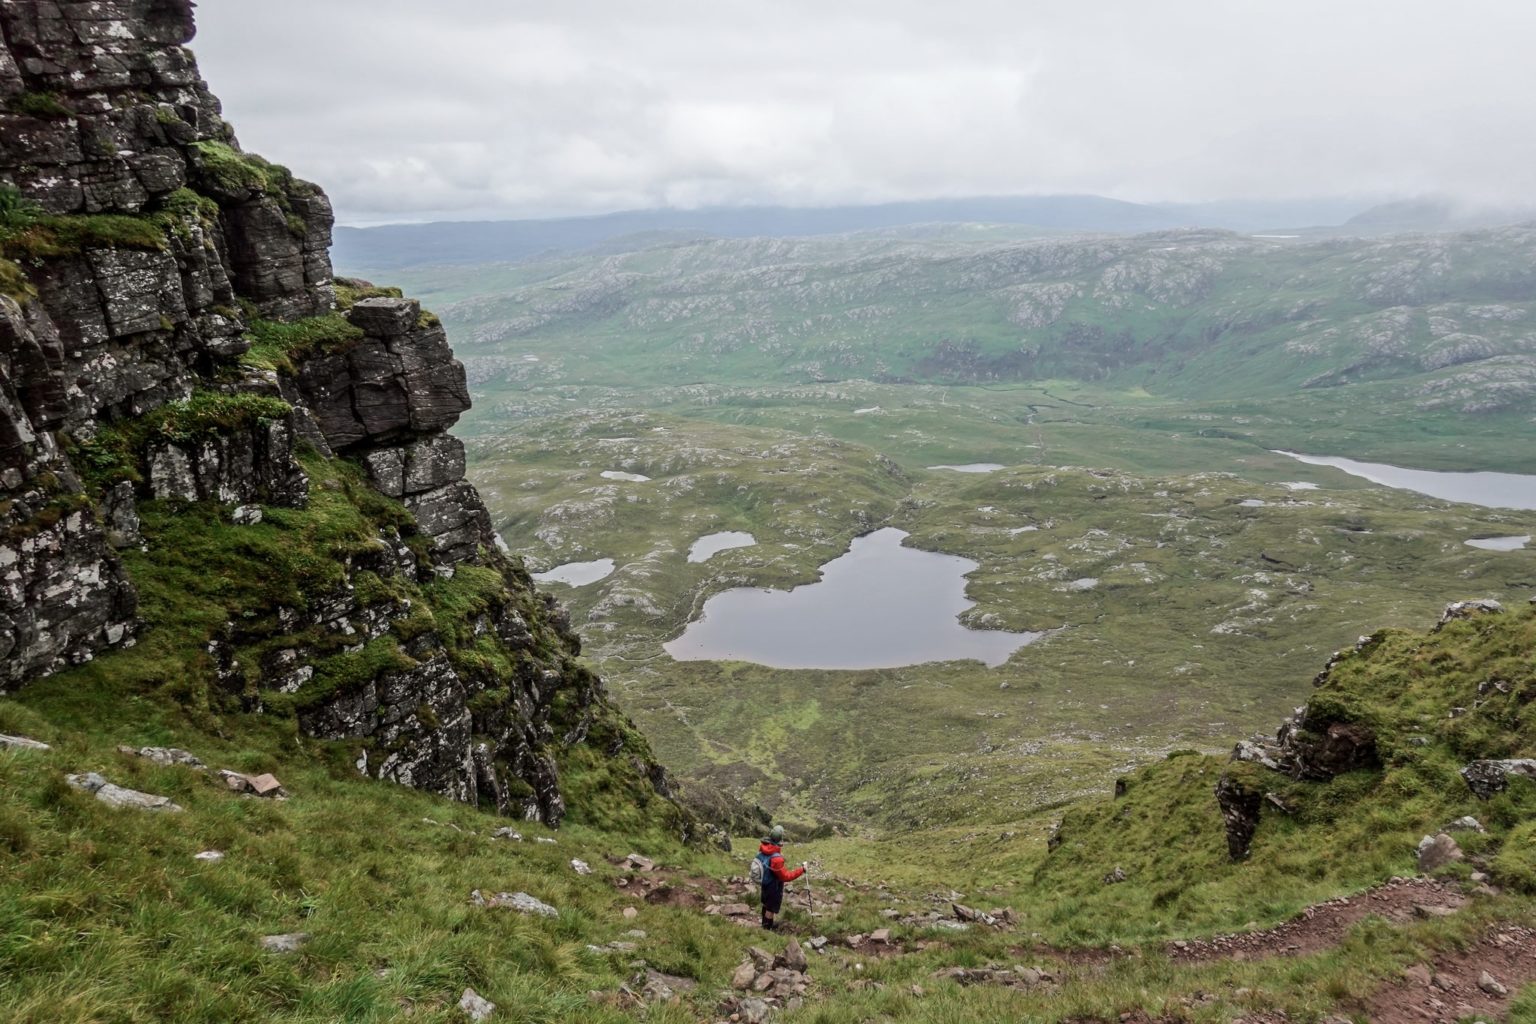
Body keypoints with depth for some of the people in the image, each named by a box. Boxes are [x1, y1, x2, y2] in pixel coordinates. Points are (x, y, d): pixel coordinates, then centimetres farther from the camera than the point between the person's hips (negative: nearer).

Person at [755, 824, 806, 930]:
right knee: (771, 908, 14)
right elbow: (786, 876, -29)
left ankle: (764, 925, 48)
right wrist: (802, 869, -24)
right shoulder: (776, 858, -39)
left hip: (765, 882, 8)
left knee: (766, 904, 28)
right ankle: (767, 929, 32)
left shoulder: (762, 848, -15)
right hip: (773, 886, -8)